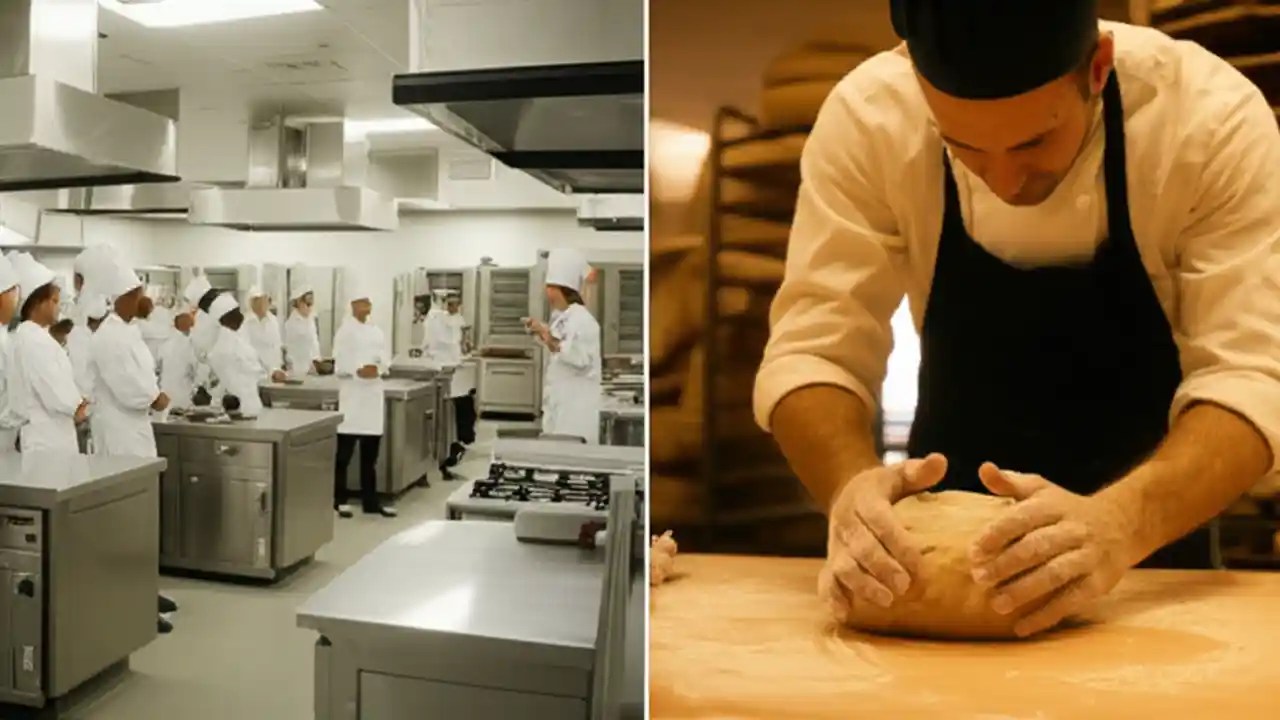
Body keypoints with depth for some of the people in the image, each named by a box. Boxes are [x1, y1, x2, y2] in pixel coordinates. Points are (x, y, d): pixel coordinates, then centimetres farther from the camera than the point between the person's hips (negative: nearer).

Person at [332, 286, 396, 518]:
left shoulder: (377, 331, 13)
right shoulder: (345, 331, -2)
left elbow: (386, 357, 6)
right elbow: (339, 364, -10)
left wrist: (377, 368, -14)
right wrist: (358, 370, -25)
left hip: (373, 393, 5)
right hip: (352, 393, -5)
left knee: (370, 453, 10)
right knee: (344, 452, -1)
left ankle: (370, 501, 17)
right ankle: (339, 500, 11)